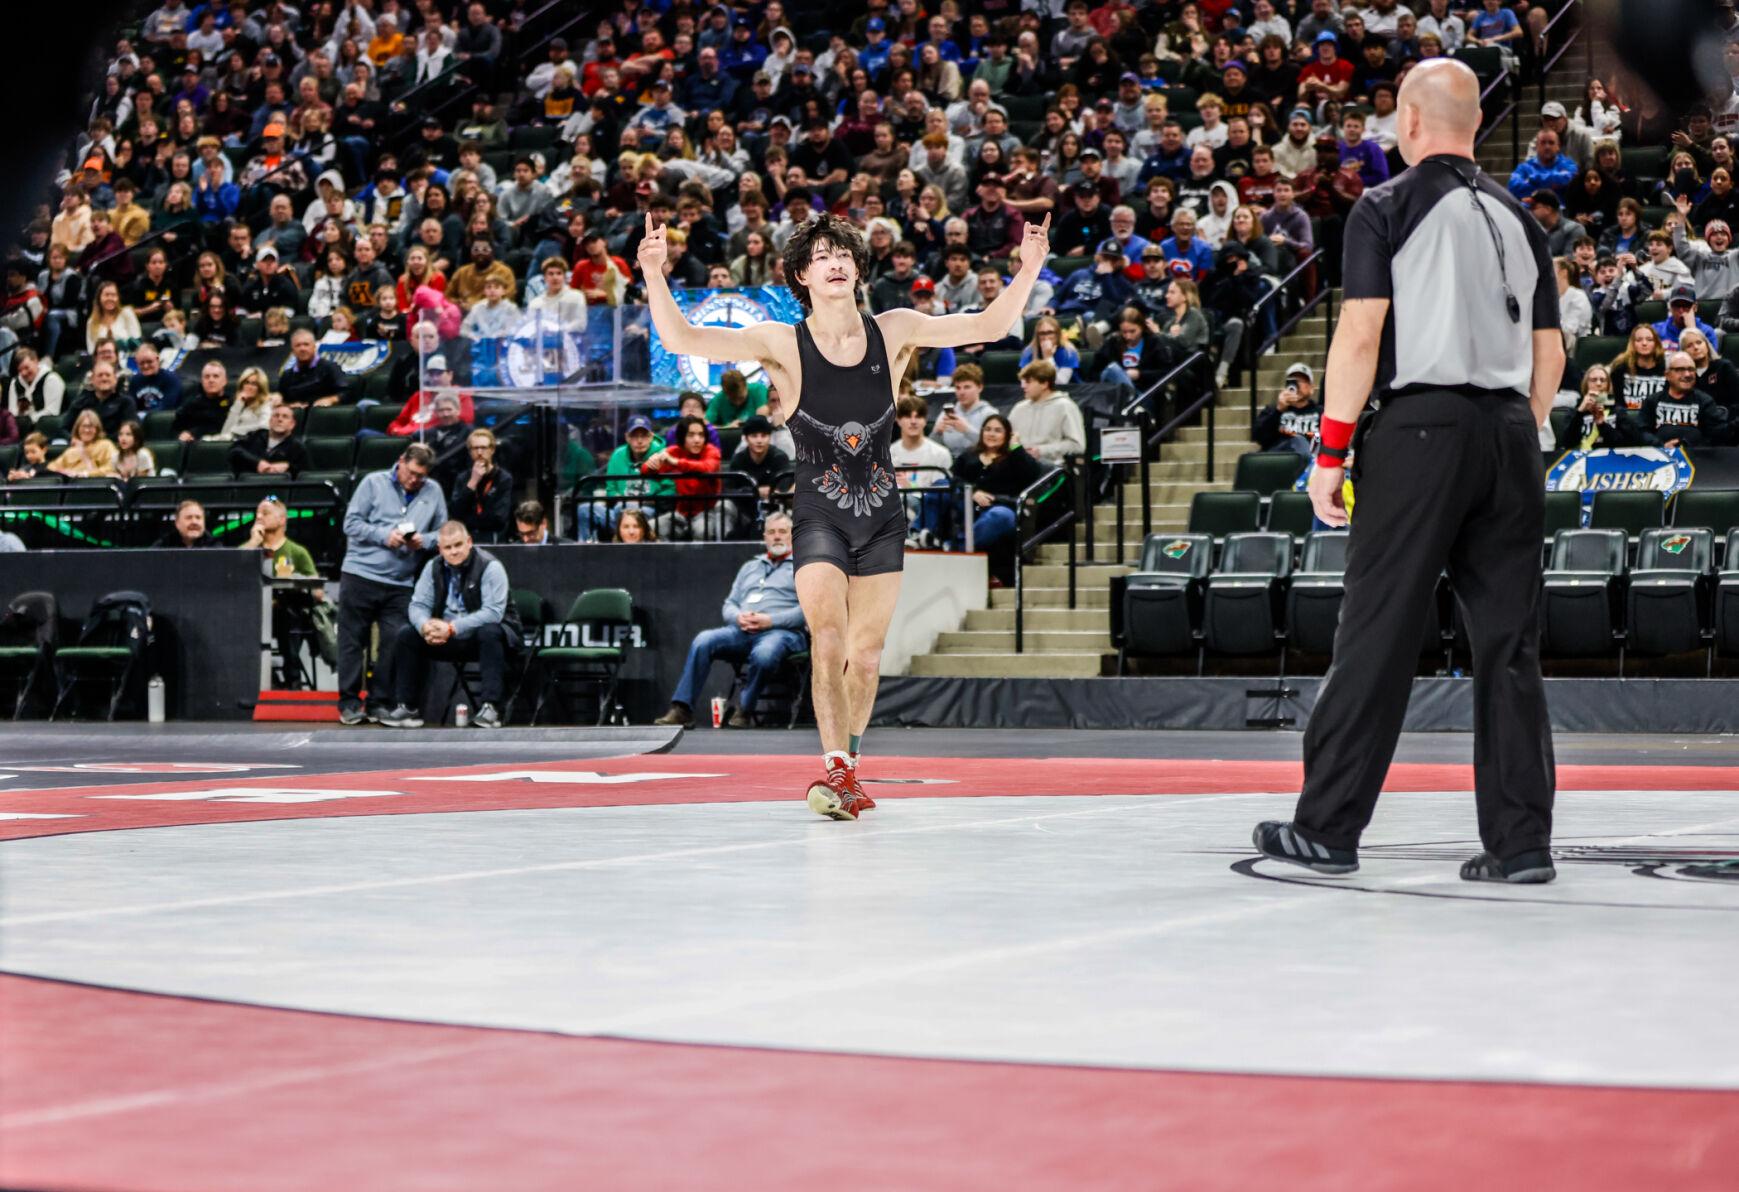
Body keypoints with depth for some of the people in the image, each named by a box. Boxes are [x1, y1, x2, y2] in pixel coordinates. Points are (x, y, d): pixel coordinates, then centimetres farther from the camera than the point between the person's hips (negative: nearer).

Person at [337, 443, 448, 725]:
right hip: (361, 574, -2)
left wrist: (424, 541, -11)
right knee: (352, 641, 0)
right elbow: (351, 523, -1)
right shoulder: (373, 483, 4)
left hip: (401, 583, 2)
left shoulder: (433, 493, 11)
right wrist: (384, 536, -12)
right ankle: (349, 703, 7)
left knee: (394, 643, -3)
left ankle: (379, 703, 7)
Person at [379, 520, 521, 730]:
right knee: (405, 634, -11)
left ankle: (490, 707, -39)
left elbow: (493, 612, -26)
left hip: (484, 632, -5)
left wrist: (451, 628, -32)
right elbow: (418, 605, 0)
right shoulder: (434, 567, 1)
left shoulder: (489, 567, -17)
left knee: (489, 633, -39)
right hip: (448, 637, 5)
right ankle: (405, 707, -10)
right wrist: (425, 626, -25)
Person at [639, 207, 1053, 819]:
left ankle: (847, 772, 25)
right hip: (819, 517, -3)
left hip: (882, 520, 3)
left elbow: (988, 326, 2)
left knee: (866, 655, 9)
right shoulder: (781, 344, -8)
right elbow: (682, 339, -17)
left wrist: (1028, 268, -12)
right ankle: (836, 770, -24)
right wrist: (654, 275, -33)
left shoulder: (893, 332, 1)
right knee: (829, 640, -22)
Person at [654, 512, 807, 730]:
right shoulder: (750, 567, 30)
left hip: (781, 631, -5)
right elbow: (729, 604, 25)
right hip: (742, 631, 5)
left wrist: (771, 620, -14)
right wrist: (739, 617, -1)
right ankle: (682, 710, -29)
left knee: (763, 654, -41)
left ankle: (744, 711, -19)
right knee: (703, 641, -25)